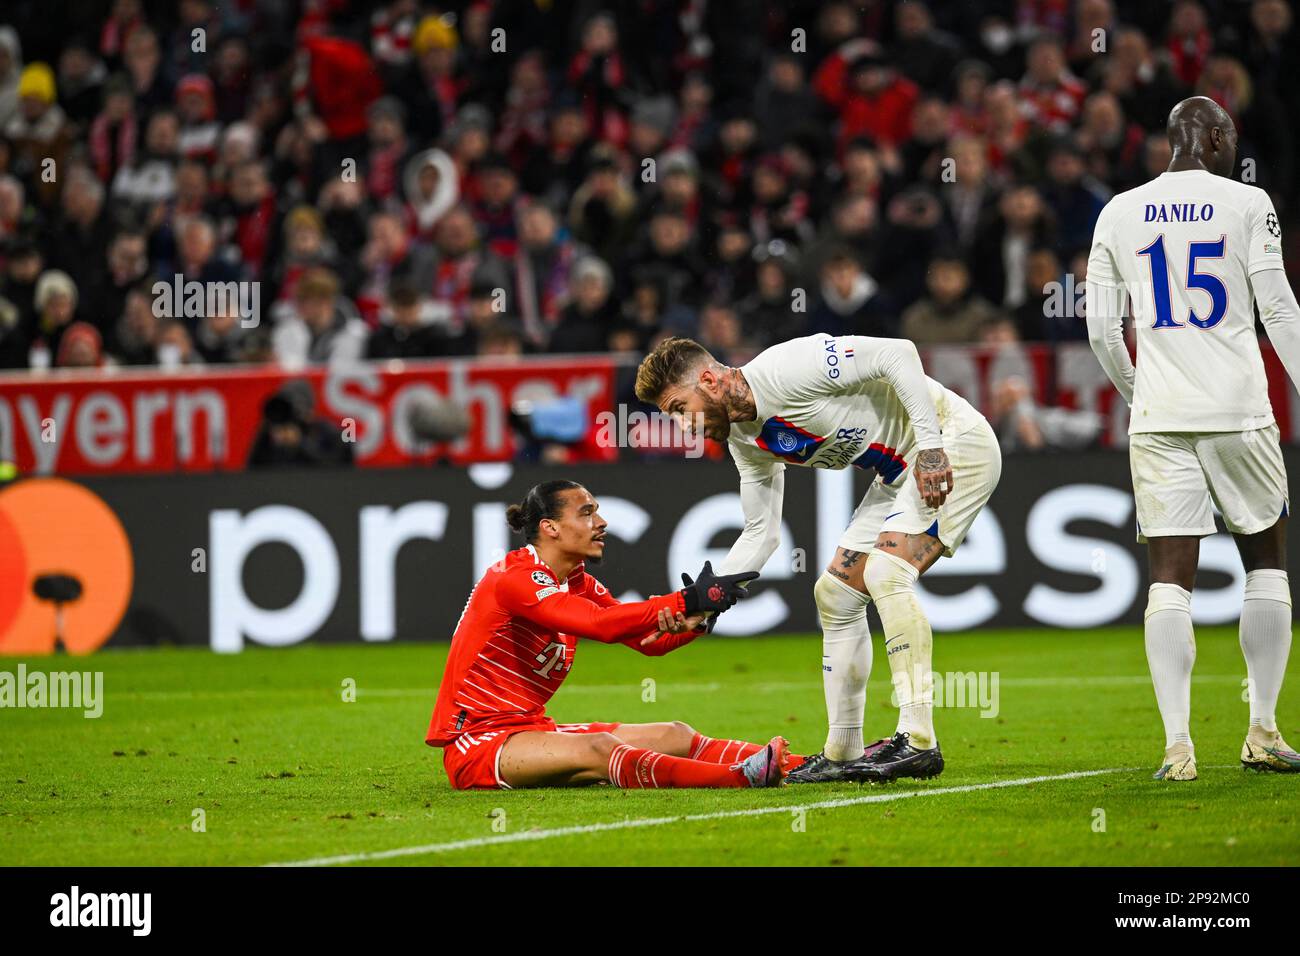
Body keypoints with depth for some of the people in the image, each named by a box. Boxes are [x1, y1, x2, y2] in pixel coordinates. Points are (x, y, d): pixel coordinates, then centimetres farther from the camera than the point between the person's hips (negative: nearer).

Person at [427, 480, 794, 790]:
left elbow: (652, 640, 10)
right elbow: (600, 623, -30)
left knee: (675, 736, -3)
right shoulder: (513, 578, -16)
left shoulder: (579, 584, 13)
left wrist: (694, 620, -12)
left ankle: (791, 765, -19)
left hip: (531, 729, 10)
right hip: (475, 743, -10)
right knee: (598, 749, -34)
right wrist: (688, 601, -30)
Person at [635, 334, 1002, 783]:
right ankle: (843, 754, 12)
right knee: (836, 593, 7)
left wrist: (931, 446, -29)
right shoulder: (746, 441, 5)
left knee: (884, 574, -24)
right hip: (900, 473, 10)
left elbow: (898, 353, -25)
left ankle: (918, 741, -26)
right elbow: (761, 535, 13)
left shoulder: (784, 370, -24)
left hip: (954, 443, -10)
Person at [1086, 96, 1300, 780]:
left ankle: (1177, 744, -8)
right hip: (1237, 411, -2)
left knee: (1170, 580, 1)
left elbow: (1102, 329, 8)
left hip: (1159, 417, 2)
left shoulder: (1120, 214, 8)